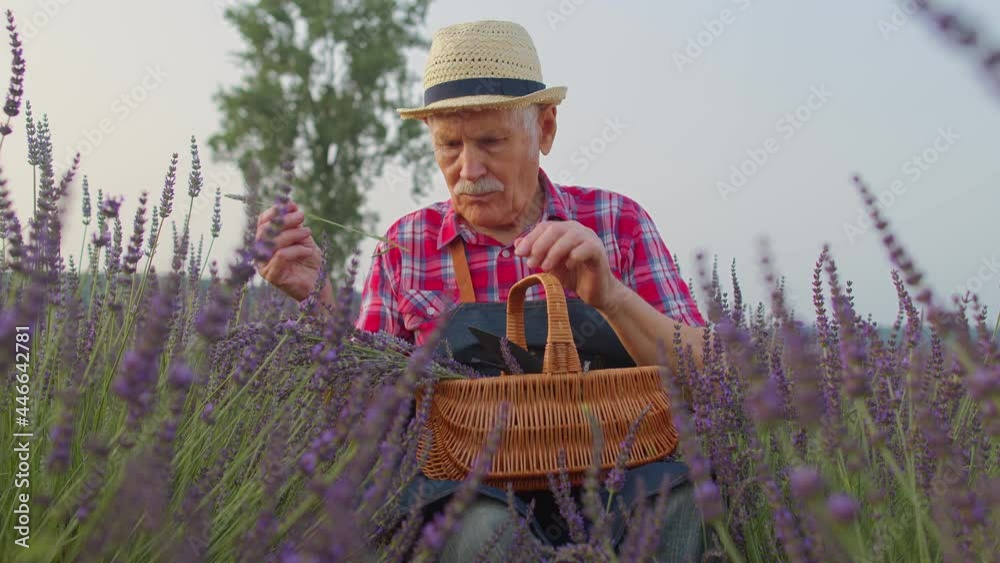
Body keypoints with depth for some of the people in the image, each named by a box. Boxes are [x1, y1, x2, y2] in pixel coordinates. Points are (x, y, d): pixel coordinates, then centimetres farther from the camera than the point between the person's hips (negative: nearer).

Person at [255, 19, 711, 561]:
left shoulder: (617, 221, 4)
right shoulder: (406, 246, 8)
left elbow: (704, 377, -4)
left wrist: (609, 295, -23)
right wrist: (317, 301, -12)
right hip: (469, 488, -1)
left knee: (685, 497, -32)